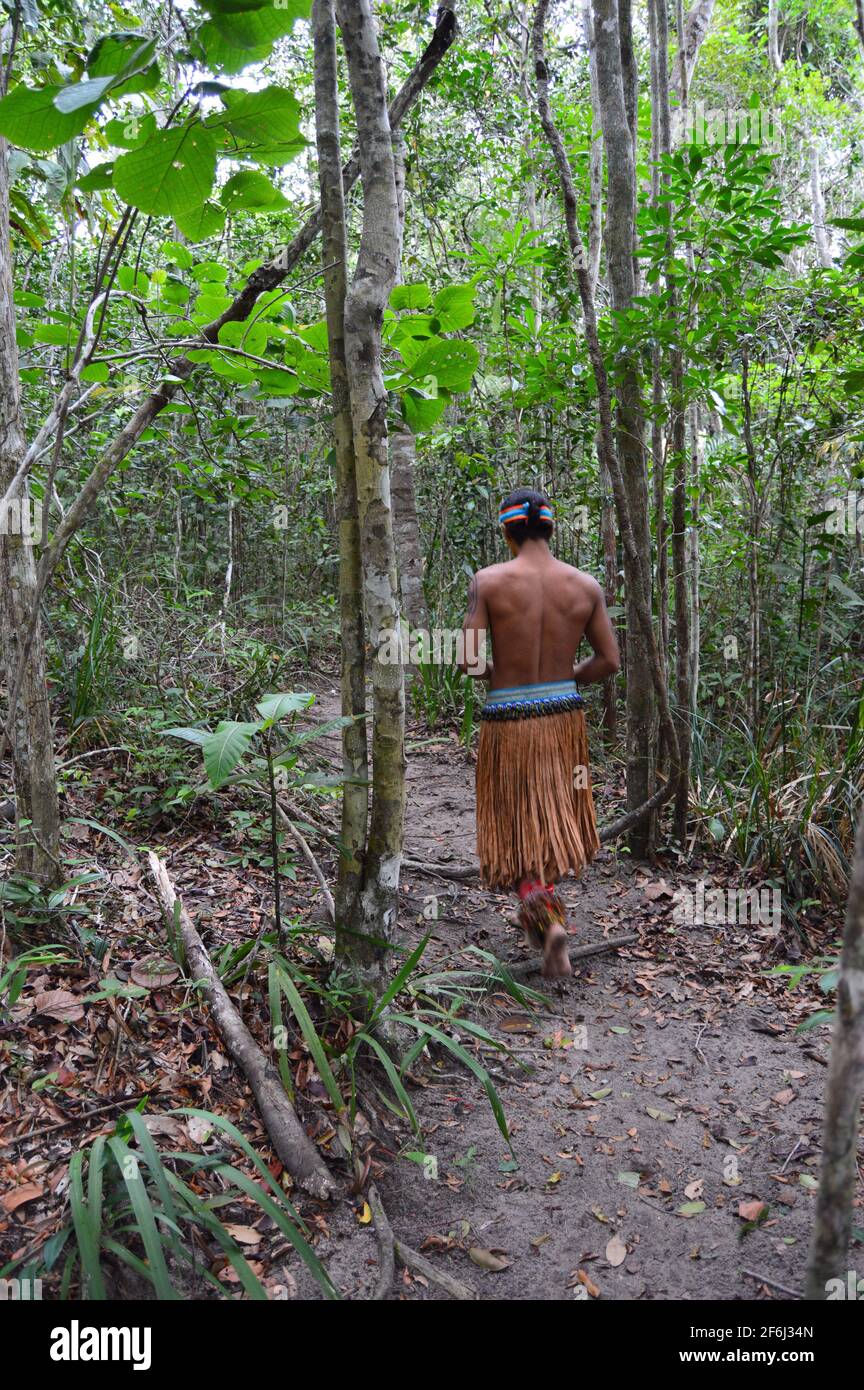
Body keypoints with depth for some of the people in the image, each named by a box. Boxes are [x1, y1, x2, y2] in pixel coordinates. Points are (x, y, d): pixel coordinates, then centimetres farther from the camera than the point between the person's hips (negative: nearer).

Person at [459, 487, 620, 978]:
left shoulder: (489, 580, -11)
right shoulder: (586, 585, -2)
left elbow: (467, 660, -14)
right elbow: (610, 660, 1)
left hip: (509, 719, -3)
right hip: (564, 715, 3)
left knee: (519, 826, 10)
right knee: (554, 819, 21)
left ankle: (549, 918, -9)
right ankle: (539, 909, 36)